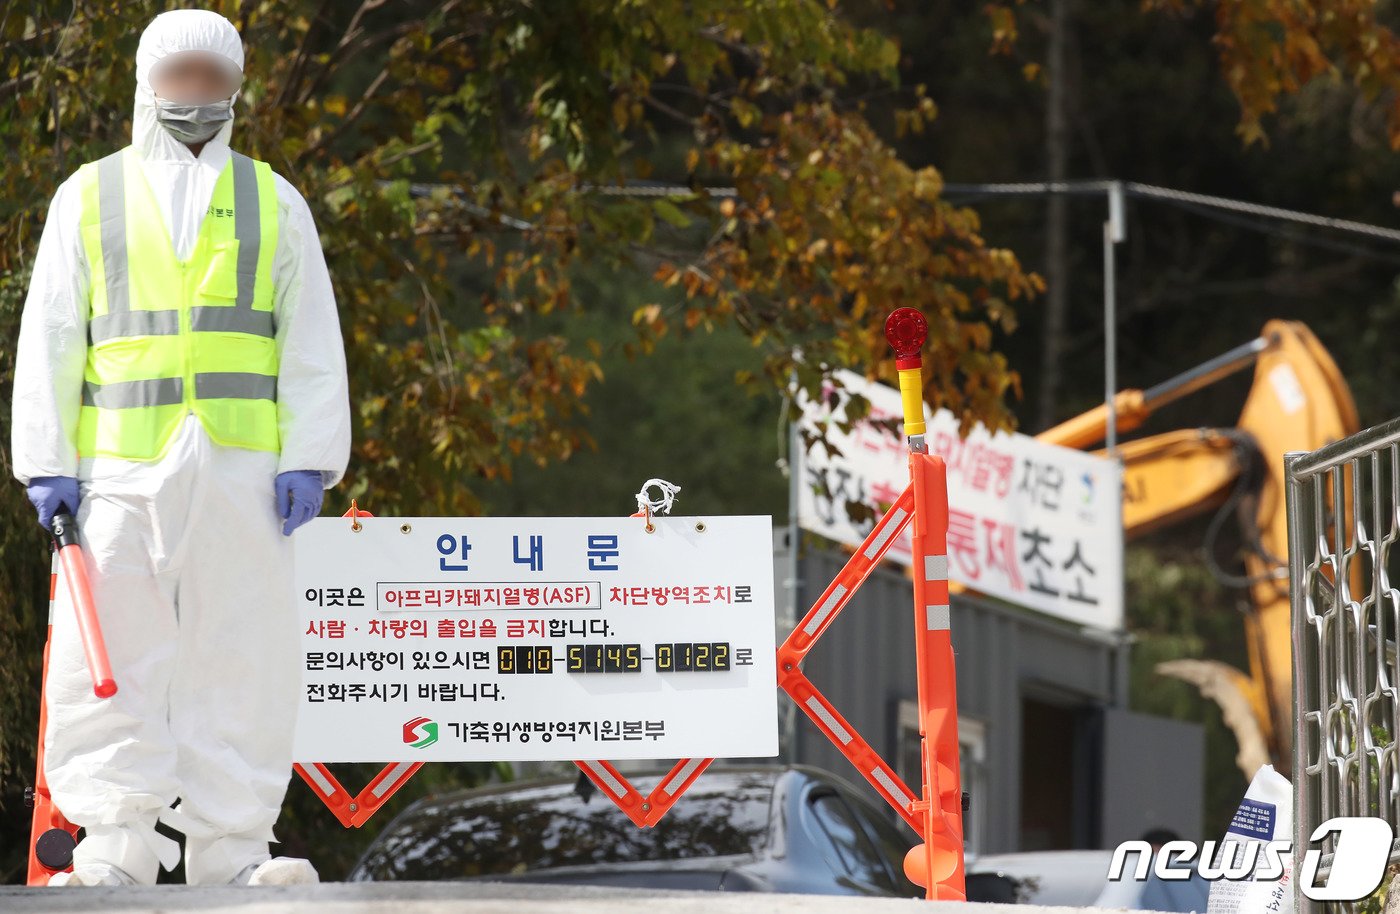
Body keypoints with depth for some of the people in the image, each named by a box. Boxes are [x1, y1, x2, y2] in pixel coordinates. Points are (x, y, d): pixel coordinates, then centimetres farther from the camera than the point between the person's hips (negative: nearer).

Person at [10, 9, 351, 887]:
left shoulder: (274, 202, 17)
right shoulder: (89, 197, 15)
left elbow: (311, 344, 12)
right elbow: (48, 340, 11)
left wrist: (309, 458, -1)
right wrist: (47, 461, 0)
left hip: (241, 465, 1)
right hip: (119, 464, 0)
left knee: (242, 658, -3)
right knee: (111, 659, -6)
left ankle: (231, 851, 2)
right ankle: (117, 846, -3)